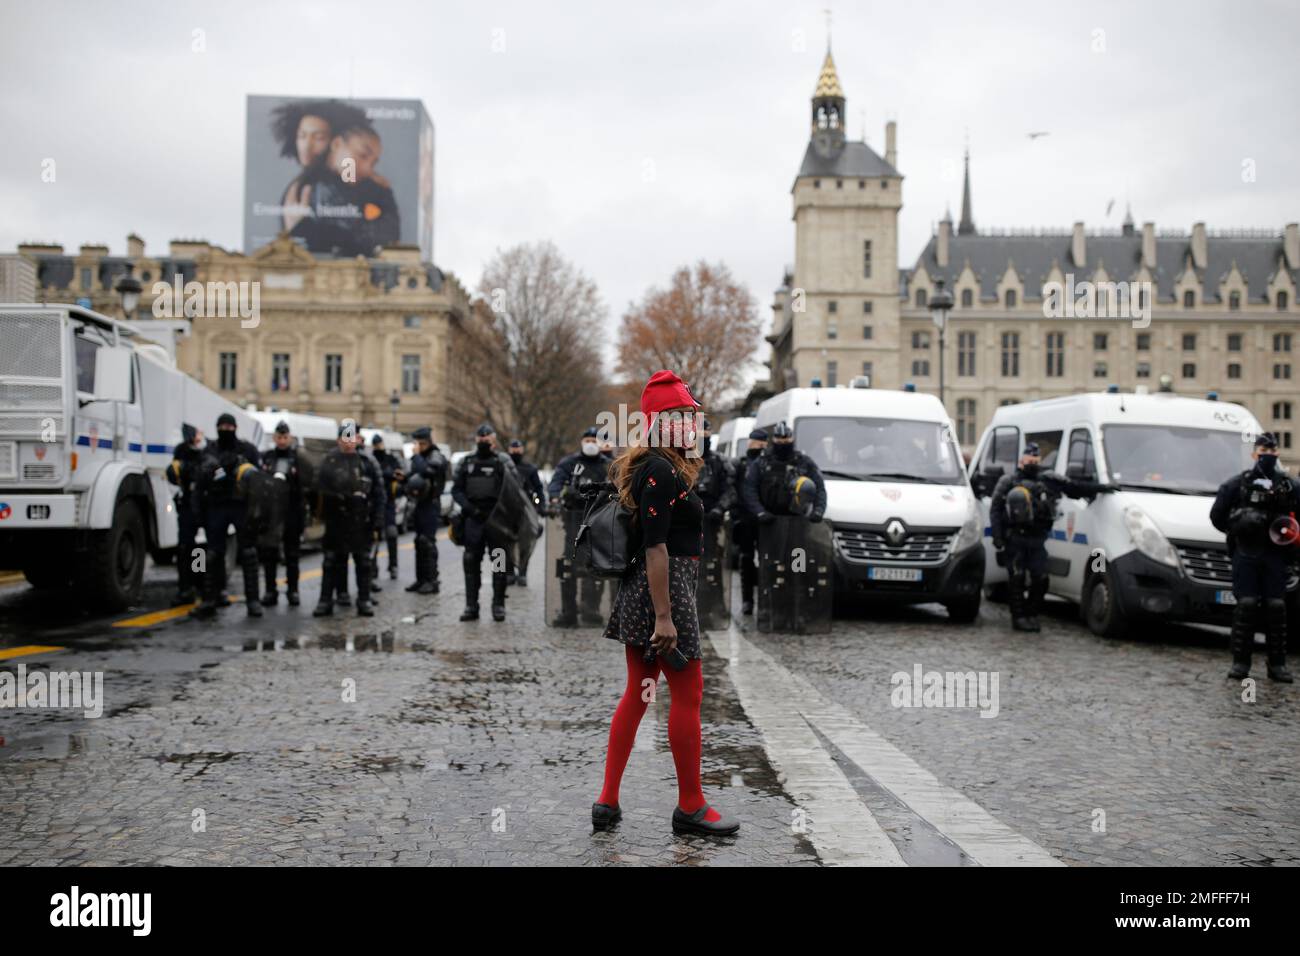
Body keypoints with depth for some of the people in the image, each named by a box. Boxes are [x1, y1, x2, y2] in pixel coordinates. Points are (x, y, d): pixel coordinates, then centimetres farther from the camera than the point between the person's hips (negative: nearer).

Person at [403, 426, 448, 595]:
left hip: (431, 504, -9)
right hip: (419, 503, 9)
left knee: (427, 542, -12)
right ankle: (421, 579, 16)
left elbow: (426, 470, -29)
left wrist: (416, 455, -17)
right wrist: (404, 479, 6)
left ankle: (431, 581, -10)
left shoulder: (436, 457, -9)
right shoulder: (419, 457, 18)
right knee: (420, 542, 10)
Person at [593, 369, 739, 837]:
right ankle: (691, 807, 12)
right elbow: (655, 548, -21)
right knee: (687, 693, 1)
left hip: (637, 589, 10)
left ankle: (607, 801, 18)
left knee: (637, 692, 13)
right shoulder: (663, 471, -16)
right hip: (665, 588, -10)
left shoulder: (641, 467, 15)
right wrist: (665, 618, -22)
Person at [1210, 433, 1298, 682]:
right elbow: (1216, 515, 9)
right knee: (1246, 605, -8)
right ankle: (1240, 662, -3)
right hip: (1245, 553, -1)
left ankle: (1277, 664, 5)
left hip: (1275, 555, 2)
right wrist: (1235, 531, 5)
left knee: (1276, 607, -2)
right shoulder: (1238, 483, 8)